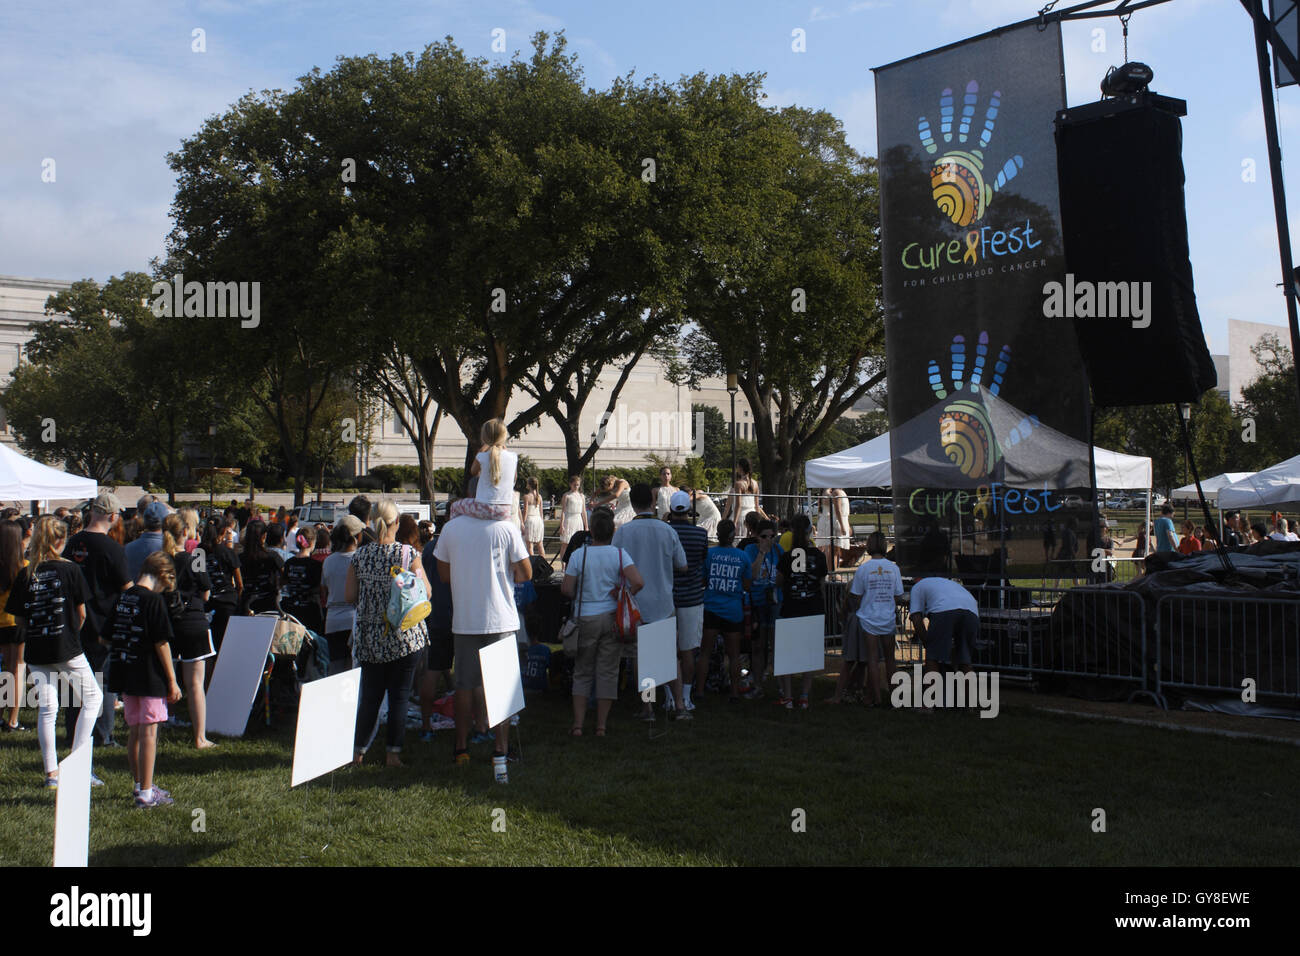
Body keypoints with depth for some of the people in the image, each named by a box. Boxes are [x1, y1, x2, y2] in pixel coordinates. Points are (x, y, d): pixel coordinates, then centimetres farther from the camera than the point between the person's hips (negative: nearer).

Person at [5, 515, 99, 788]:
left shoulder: (25, 574, 0)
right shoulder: (69, 569, -7)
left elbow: (19, 619, 4)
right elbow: (81, 613, -3)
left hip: (36, 651, 3)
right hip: (67, 648, -3)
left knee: (46, 709, 9)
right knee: (92, 698, 12)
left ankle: (52, 773, 11)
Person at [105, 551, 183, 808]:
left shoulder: (122, 598, 8)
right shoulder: (154, 600, -14)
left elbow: (110, 635, 13)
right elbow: (161, 643, -14)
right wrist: (172, 681, -8)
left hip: (124, 674, 7)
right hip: (149, 677, -7)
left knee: (134, 732, 16)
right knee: (148, 733, -2)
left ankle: (140, 784, 29)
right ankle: (146, 793, -1)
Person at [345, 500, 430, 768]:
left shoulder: (360, 555, -1)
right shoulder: (408, 554, -8)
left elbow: (349, 596, 1)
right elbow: (425, 593, -7)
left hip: (369, 636, 3)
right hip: (404, 636, -3)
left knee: (370, 695, 12)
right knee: (399, 695, 6)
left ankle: (358, 751, 16)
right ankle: (393, 753, 8)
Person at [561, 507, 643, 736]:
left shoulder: (579, 555, -6)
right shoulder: (619, 554, -5)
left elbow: (566, 589, -8)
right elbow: (637, 582, -17)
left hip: (586, 619, 0)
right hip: (612, 617, 0)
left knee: (582, 672, 10)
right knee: (607, 672, 8)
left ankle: (578, 724, 5)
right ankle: (601, 724, 10)